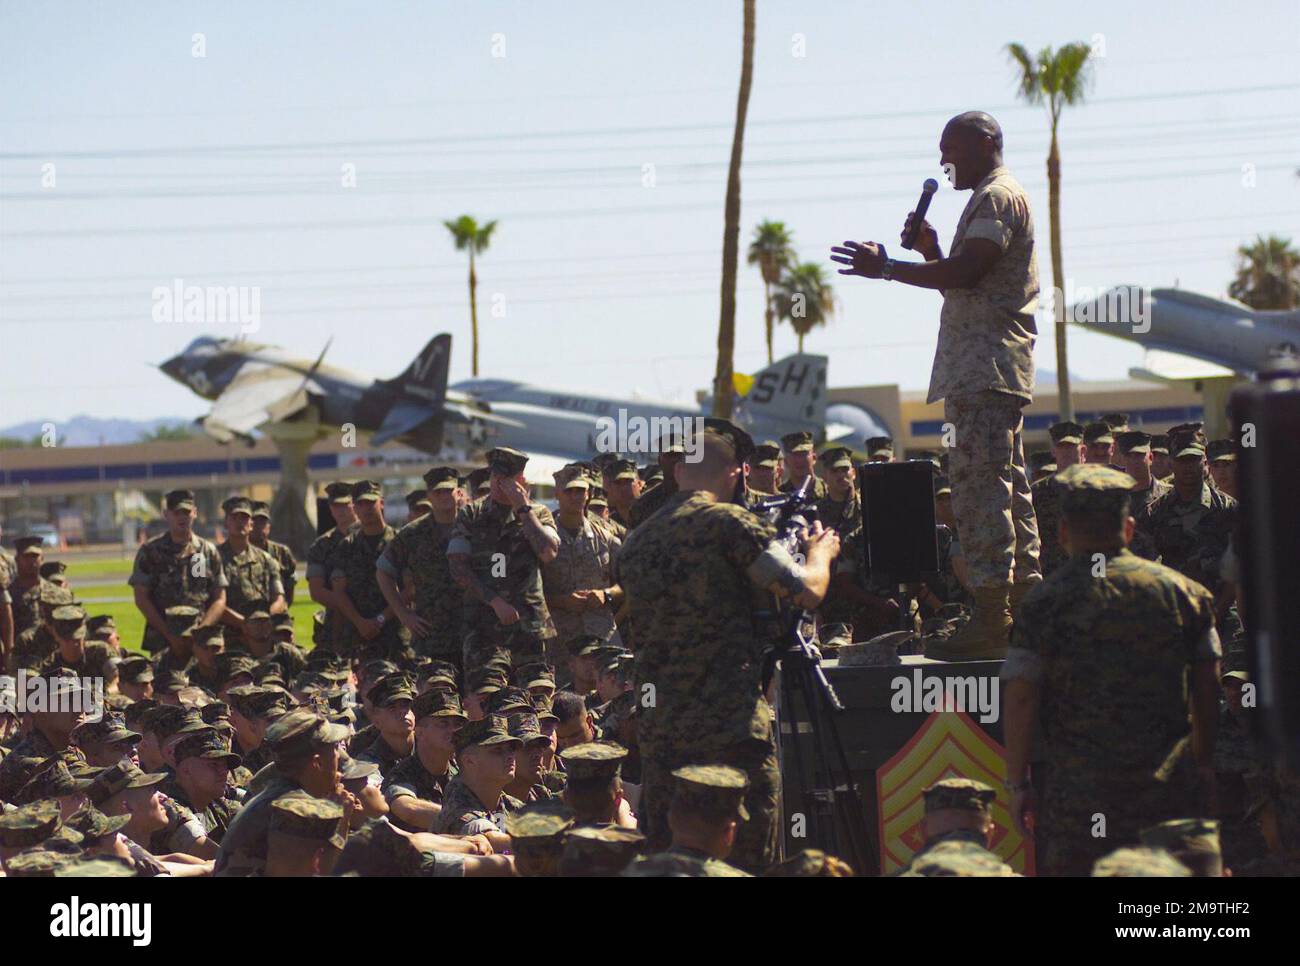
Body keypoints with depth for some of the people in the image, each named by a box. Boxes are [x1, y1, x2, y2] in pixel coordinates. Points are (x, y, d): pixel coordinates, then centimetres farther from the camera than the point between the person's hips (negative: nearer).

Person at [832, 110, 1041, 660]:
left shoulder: (997, 197, -7)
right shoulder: (994, 200, 26)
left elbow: (966, 272, -21)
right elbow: (964, 283, 27)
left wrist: (886, 269, -17)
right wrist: (931, 251, 12)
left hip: (985, 367, -11)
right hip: (991, 372, 11)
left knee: (980, 484, -15)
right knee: (1007, 485, 11)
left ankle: (991, 615, -19)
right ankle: (1026, 603, 13)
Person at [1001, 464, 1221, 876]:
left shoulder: (1045, 601, -5)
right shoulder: (1182, 591, 4)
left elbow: (1020, 696, -7)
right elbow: (1209, 687, 9)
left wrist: (1017, 783, 0)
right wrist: (1205, 764, 19)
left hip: (1078, 791, -3)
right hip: (1166, 791, 3)